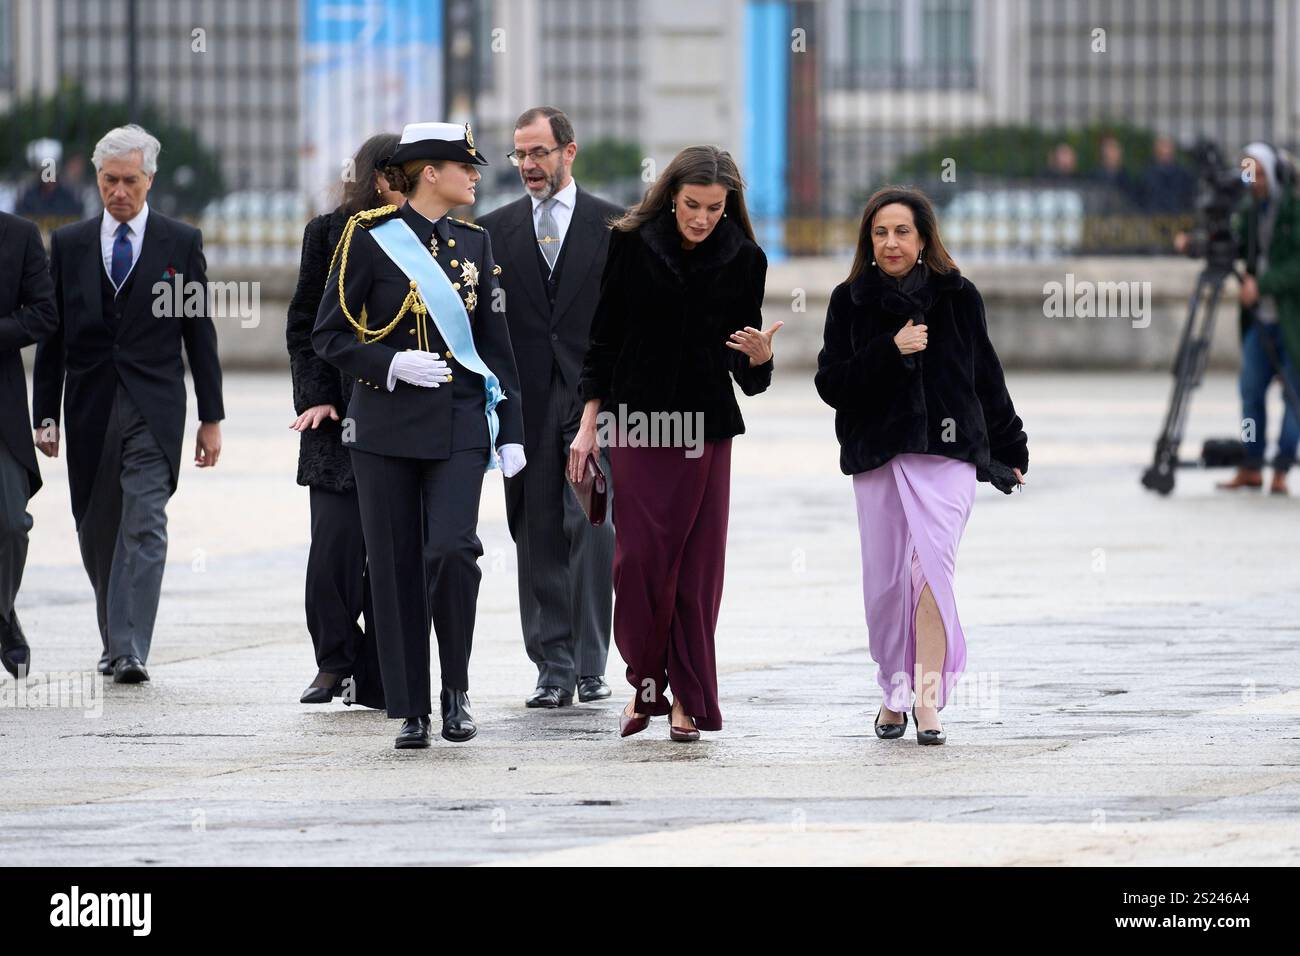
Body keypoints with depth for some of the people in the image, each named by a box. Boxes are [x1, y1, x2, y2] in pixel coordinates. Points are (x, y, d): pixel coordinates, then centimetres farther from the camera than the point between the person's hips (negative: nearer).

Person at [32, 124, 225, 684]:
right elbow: (53, 338, 9)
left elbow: (200, 334, 5)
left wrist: (211, 417, 2)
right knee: (96, 532, 8)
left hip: (153, 407, -3)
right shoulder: (69, 245, 8)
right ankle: (116, 639, 25)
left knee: (144, 529, -12)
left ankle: (129, 651, -16)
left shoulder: (181, 243, 4)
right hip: (89, 408, 3)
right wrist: (46, 415, 3)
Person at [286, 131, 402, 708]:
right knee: (335, 542, -9)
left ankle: (376, 680, 7)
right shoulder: (329, 234, 5)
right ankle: (334, 661, 7)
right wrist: (314, 397, -4)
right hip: (341, 416, 0)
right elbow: (305, 326, 8)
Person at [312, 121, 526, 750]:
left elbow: (495, 344, 13)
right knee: (395, 567, -1)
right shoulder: (369, 237, -3)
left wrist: (510, 432, 8)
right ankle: (411, 711, 9)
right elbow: (328, 336, -1)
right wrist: (391, 364, -17)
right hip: (386, 426, -2)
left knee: (452, 549, -16)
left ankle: (456, 690, 2)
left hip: (458, 425, 2)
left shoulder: (474, 243, 9)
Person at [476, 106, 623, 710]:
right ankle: (553, 667, 4)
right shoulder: (495, 230, 11)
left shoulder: (612, 225, 6)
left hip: (595, 399, -2)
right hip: (526, 405, 2)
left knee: (592, 526, -9)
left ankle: (591, 663, -2)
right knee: (537, 536, 1)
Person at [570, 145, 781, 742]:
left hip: (706, 428, 1)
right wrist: (588, 424, 0)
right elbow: (603, 339, 4)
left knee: (697, 562, 0)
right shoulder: (632, 246, -2)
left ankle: (687, 696, 9)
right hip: (636, 422, -1)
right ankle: (646, 679, 10)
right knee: (639, 556, -8)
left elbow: (746, 374, 4)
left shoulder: (743, 260, 0)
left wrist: (758, 356, -19)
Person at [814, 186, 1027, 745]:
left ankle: (929, 698, -18)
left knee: (932, 567, -15)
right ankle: (895, 692, 22)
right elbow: (830, 383, 0)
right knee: (886, 579, 4)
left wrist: (1009, 451, 19)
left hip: (948, 451, -1)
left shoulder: (958, 296, 6)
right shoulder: (851, 301, 6)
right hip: (877, 456, 1)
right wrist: (890, 351, -13)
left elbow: (986, 379, 15)